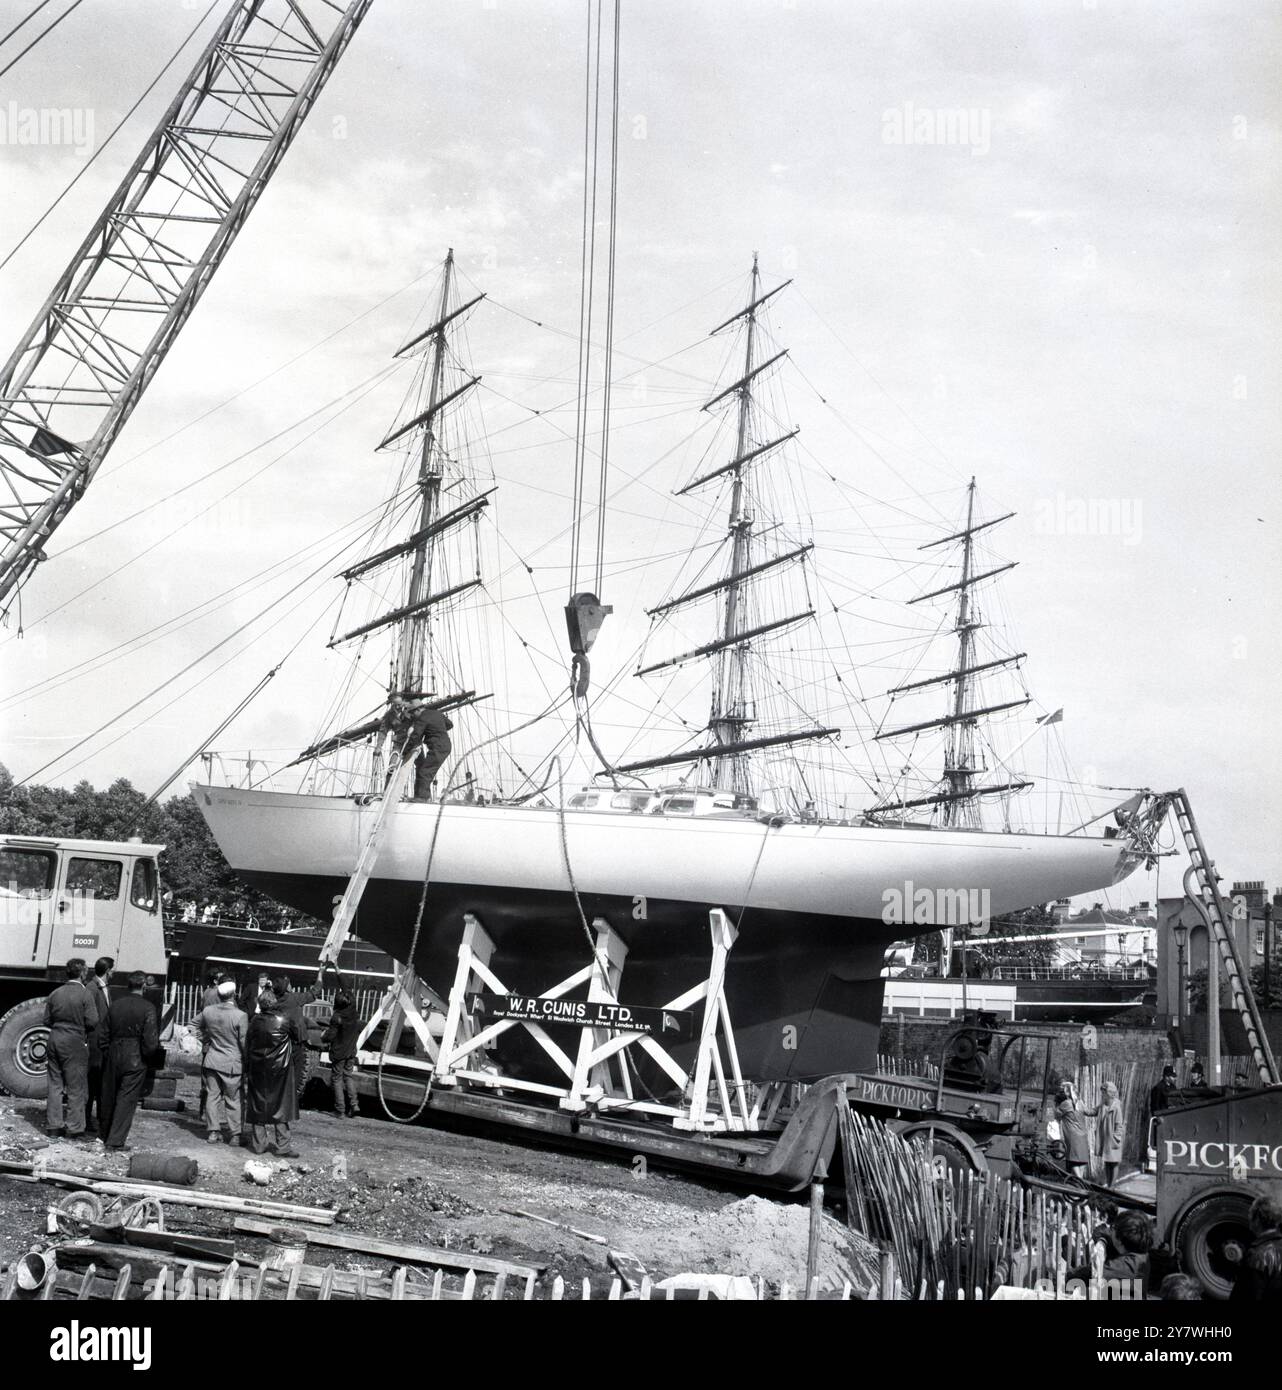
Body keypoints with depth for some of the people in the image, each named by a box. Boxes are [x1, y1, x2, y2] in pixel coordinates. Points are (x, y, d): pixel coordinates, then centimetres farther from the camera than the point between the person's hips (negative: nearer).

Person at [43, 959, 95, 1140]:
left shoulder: (55, 994, 5)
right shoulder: (84, 994, -12)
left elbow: (47, 1021, 10)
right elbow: (92, 1022, -15)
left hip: (55, 1040, 6)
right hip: (75, 1043, -6)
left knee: (55, 1084, 13)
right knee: (76, 1087, 2)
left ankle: (54, 1125, 16)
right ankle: (74, 1128, 4)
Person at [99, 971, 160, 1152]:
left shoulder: (115, 1005, 4)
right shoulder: (147, 1008, -11)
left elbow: (105, 1035, 7)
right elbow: (150, 1040, -15)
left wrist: (108, 1054, 16)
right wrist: (148, 1054, 3)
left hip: (113, 1057, 5)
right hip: (135, 1060, -5)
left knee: (109, 1097, 17)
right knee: (127, 1099, 2)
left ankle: (106, 1137, 33)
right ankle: (116, 1142, 1)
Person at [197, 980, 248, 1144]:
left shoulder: (208, 1011, -3)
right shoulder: (240, 1016, -18)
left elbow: (197, 1025, 16)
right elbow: (244, 1042, -13)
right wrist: (246, 1062, 0)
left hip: (212, 1060, 3)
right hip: (232, 1063, -3)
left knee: (212, 1096, 11)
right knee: (233, 1099, 6)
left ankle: (213, 1132, 13)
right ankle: (234, 1135, 10)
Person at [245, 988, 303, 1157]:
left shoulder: (255, 1021, -5)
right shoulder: (286, 1020, -12)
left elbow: (247, 1045, 2)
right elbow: (299, 1038, 1)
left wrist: (248, 1061, 14)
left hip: (258, 1068, 3)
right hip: (280, 1067, -3)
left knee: (258, 1106, 12)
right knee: (282, 1105, 4)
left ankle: (258, 1143, 17)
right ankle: (282, 1145, 3)